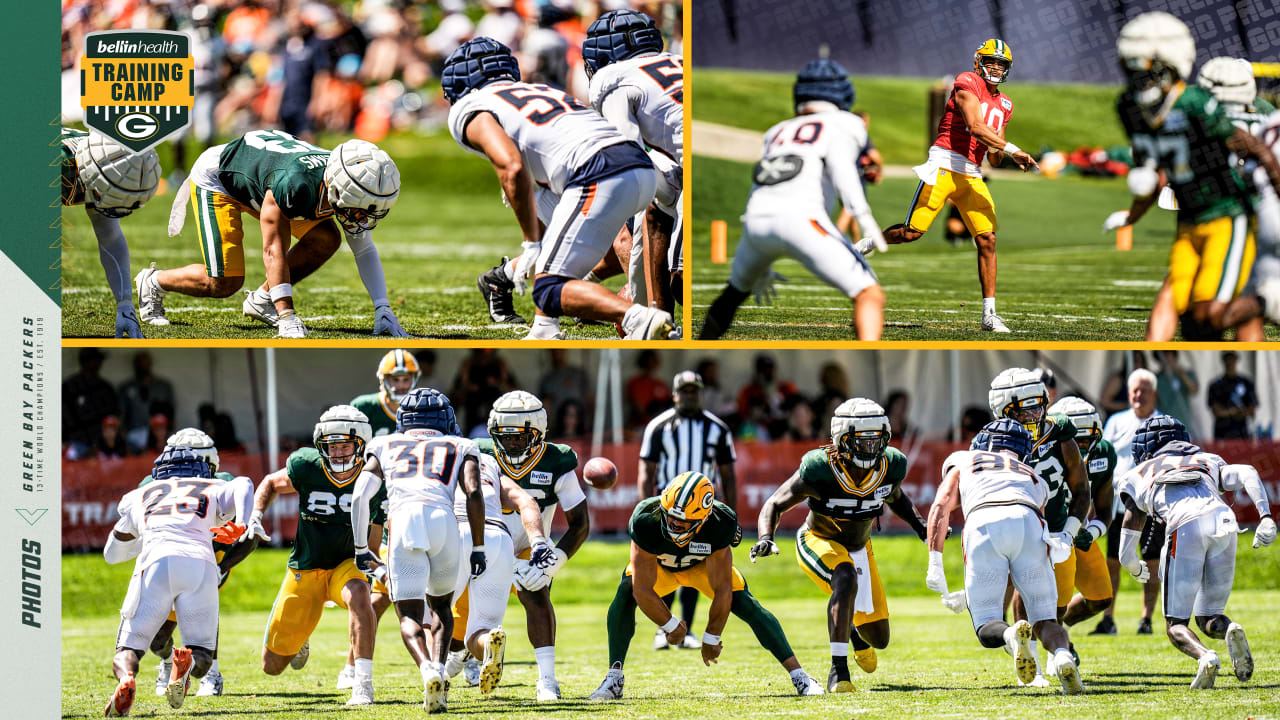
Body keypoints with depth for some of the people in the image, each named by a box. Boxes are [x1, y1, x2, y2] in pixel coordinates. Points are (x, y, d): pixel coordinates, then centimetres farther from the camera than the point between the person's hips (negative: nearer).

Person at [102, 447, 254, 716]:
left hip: (155, 563, 0)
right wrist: (242, 525, -5)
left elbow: (112, 554, 45)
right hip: (200, 566, 0)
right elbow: (242, 485, 7)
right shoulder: (212, 491, 31)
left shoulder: (138, 498, 34)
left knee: (127, 652, 9)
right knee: (202, 658, 11)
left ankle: (126, 679, -29)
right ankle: (188, 661, -28)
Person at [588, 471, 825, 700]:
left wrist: (711, 638, -21)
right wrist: (671, 625, -24)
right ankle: (614, 680, -23)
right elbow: (642, 590, -34)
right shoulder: (647, 522, -42)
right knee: (626, 594, -28)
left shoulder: (718, 526, -38)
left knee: (746, 604, -14)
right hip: (657, 564, 0)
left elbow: (722, 591, -28)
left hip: (704, 564, 0)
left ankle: (798, 675, -5)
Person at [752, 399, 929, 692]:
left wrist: (919, 524, -6)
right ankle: (838, 668, -32)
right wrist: (765, 538, -37)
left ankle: (855, 626, 47)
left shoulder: (891, 467, -18)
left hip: (859, 547, 5)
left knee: (878, 639, 7)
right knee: (846, 580, -38)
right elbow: (774, 505, -19)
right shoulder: (818, 470, -31)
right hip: (819, 543, -5)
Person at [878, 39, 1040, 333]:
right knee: (912, 232, -9)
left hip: (972, 176, 7)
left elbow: (994, 159, 21)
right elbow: (975, 126, -20)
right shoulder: (968, 84, -5)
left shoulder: (1004, 105, 18)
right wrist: (1012, 150, -23)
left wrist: (997, 154, -3)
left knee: (987, 240, -5)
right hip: (945, 165, -7)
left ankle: (989, 315, -3)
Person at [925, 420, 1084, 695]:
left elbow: (941, 506, 15)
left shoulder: (962, 461, 35)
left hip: (982, 523, -2)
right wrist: (969, 595, 47)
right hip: (1028, 524, 2)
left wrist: (935, 564, 8)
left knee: (988, 630, 4)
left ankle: (1011, 635, -32)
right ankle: (1063, 655, -26)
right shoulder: (1034, 479, 41)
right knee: (1044, 621, 9)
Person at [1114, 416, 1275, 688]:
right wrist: (1266, 517, 3)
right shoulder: (1208, 462, 36)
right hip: (1224, 521, 3)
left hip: (1185, 526, -3)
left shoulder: (1138, 477, 29)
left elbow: (1127, 555, 29)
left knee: (1176, 625, 5)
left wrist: (1137, 568, 52)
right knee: (1208, 618, 16)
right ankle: (1232, 630, -19)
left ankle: (1205, 656, -27)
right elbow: (1247, 474, 13)